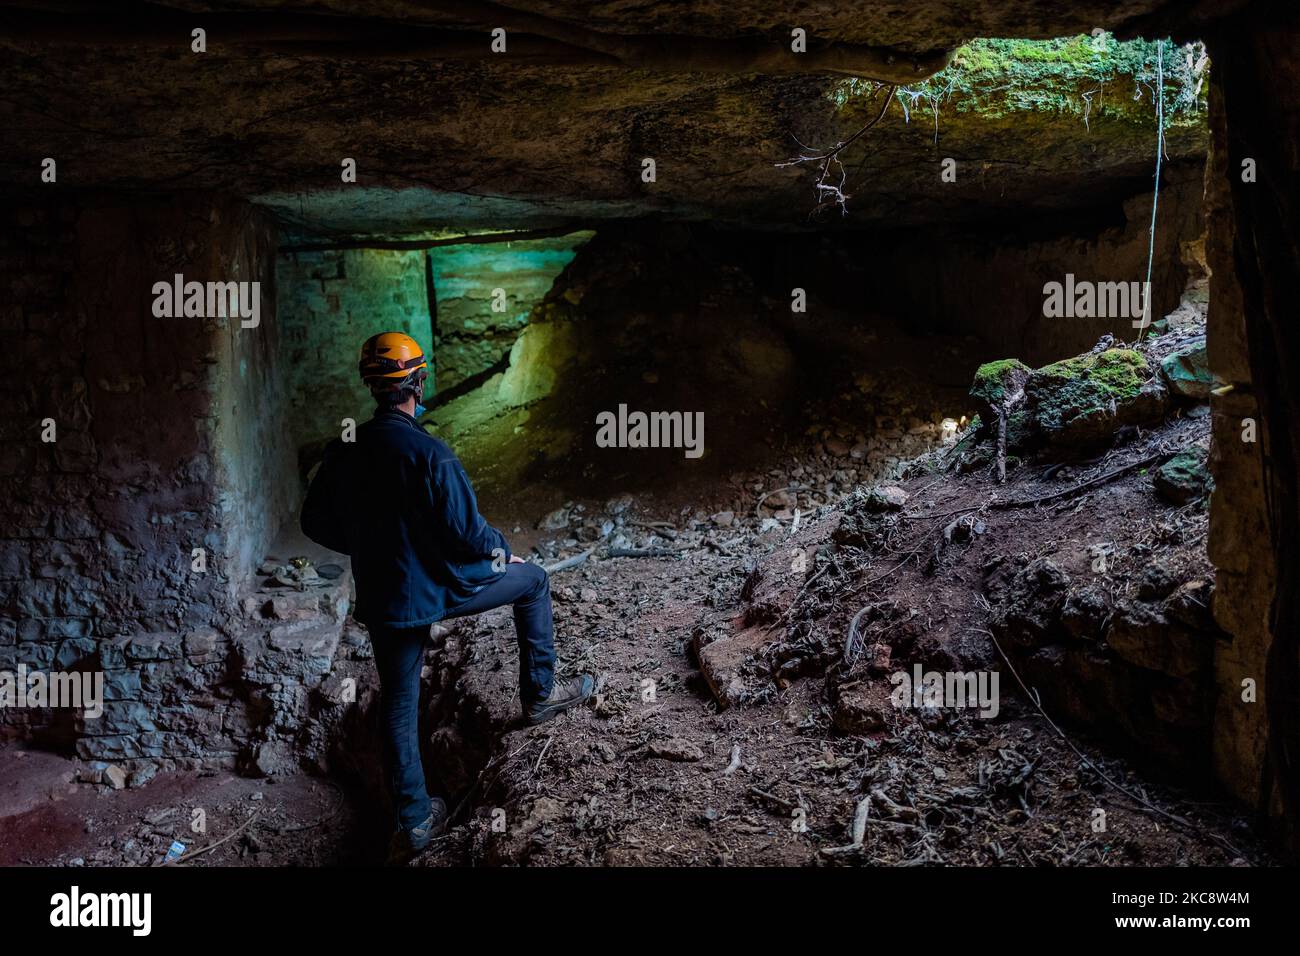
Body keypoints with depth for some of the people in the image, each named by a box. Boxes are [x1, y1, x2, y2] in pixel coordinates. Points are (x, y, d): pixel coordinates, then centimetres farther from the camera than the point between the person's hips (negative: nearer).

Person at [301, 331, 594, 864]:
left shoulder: (344, 450, -5)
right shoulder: (425, 453, -23)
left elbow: (316, 524, 6)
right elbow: (465, 531, -21)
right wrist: (501, 552, 1)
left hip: (381, 598, 5)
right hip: (441, 588, -5)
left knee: (398, 708, 16)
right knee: (532, 581, 20)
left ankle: (414, 822, 24)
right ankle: (540, 695, 28)